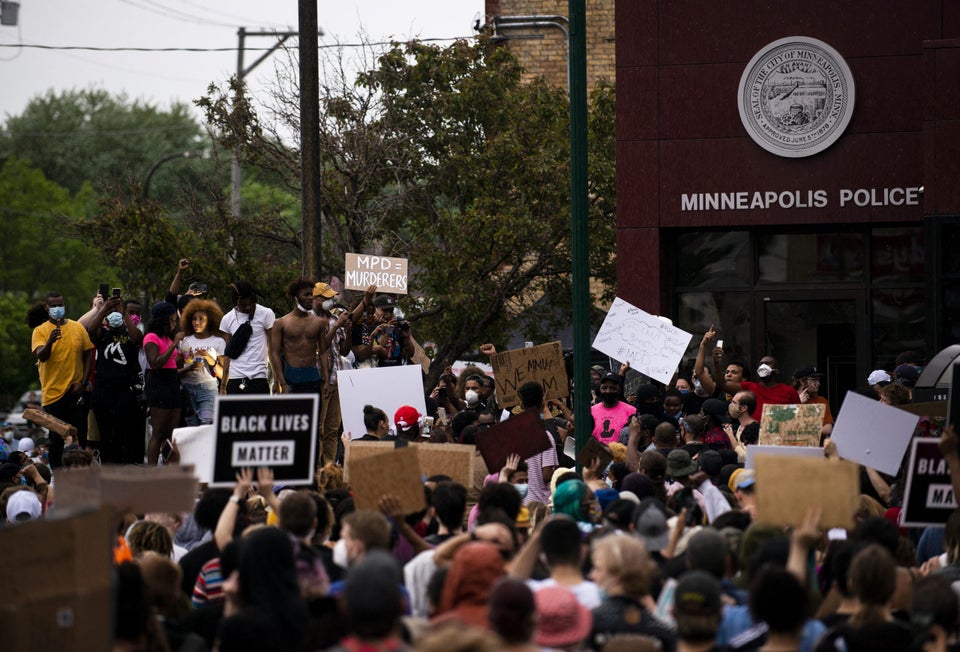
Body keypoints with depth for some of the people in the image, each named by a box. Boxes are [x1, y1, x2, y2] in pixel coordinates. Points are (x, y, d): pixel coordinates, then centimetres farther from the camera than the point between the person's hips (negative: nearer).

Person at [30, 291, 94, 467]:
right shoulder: (40, 331, -1)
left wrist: (83, 383, -3)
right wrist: (50, 342, -38)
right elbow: (41, 356, -17)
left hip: (76, 392, 2)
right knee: (56, 439, 4)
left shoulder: (78, 328, 5)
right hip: (53, 393, -1)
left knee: (82, 437, 4)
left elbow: (88, 355, 7)